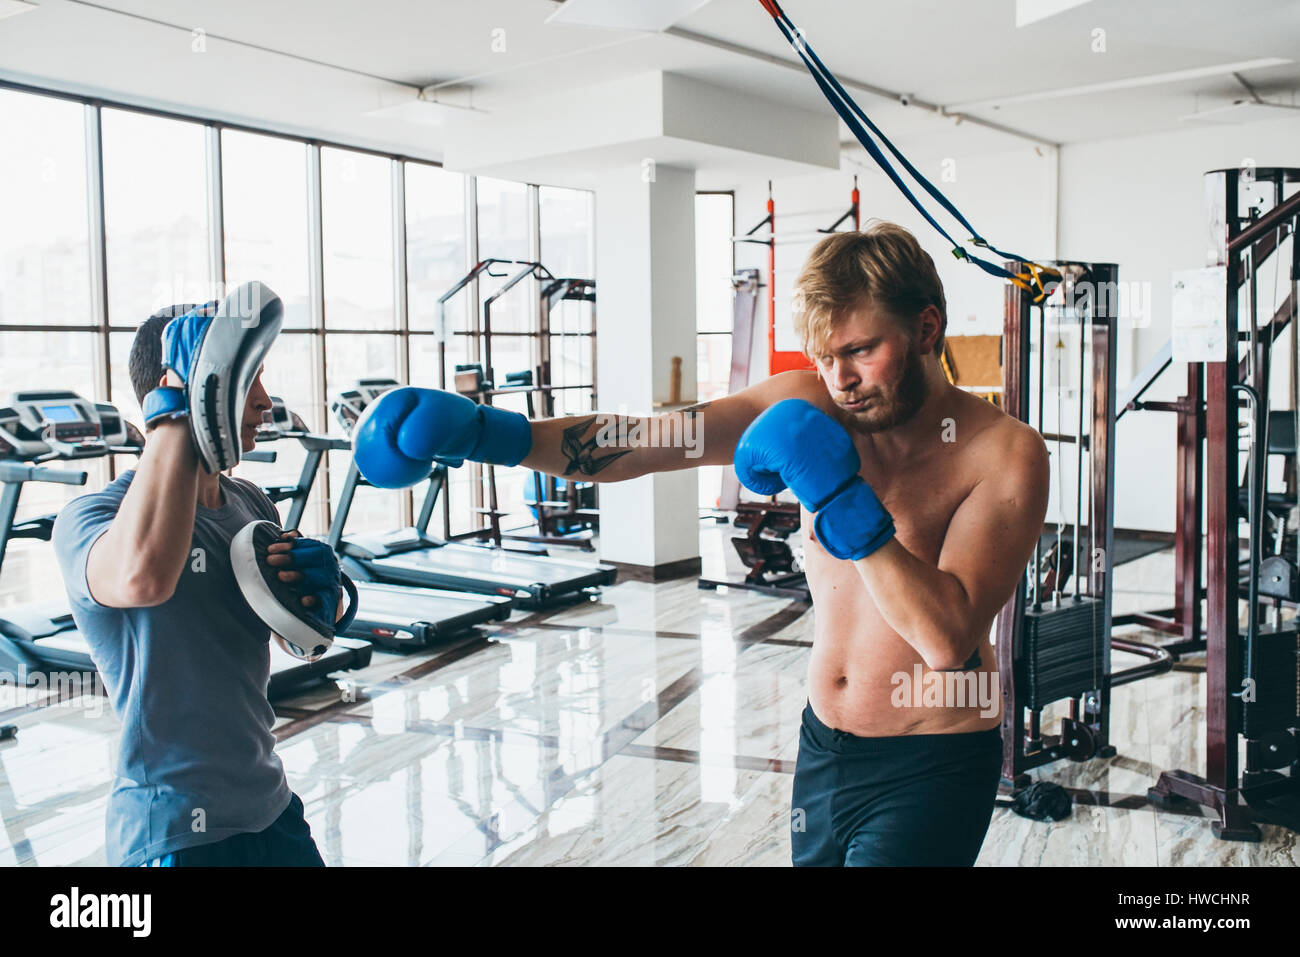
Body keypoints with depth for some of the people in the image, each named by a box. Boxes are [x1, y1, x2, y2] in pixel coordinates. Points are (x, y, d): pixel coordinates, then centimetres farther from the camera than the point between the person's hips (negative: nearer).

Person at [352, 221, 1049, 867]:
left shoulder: (1005, 452, -15)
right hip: (822, 745, 4)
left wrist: (841, 500, -29)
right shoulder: (807, 408, -6)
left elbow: (947, 637, -24)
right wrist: (483, 432, -25)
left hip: (930, 770, -4)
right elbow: (637, 443, -13)